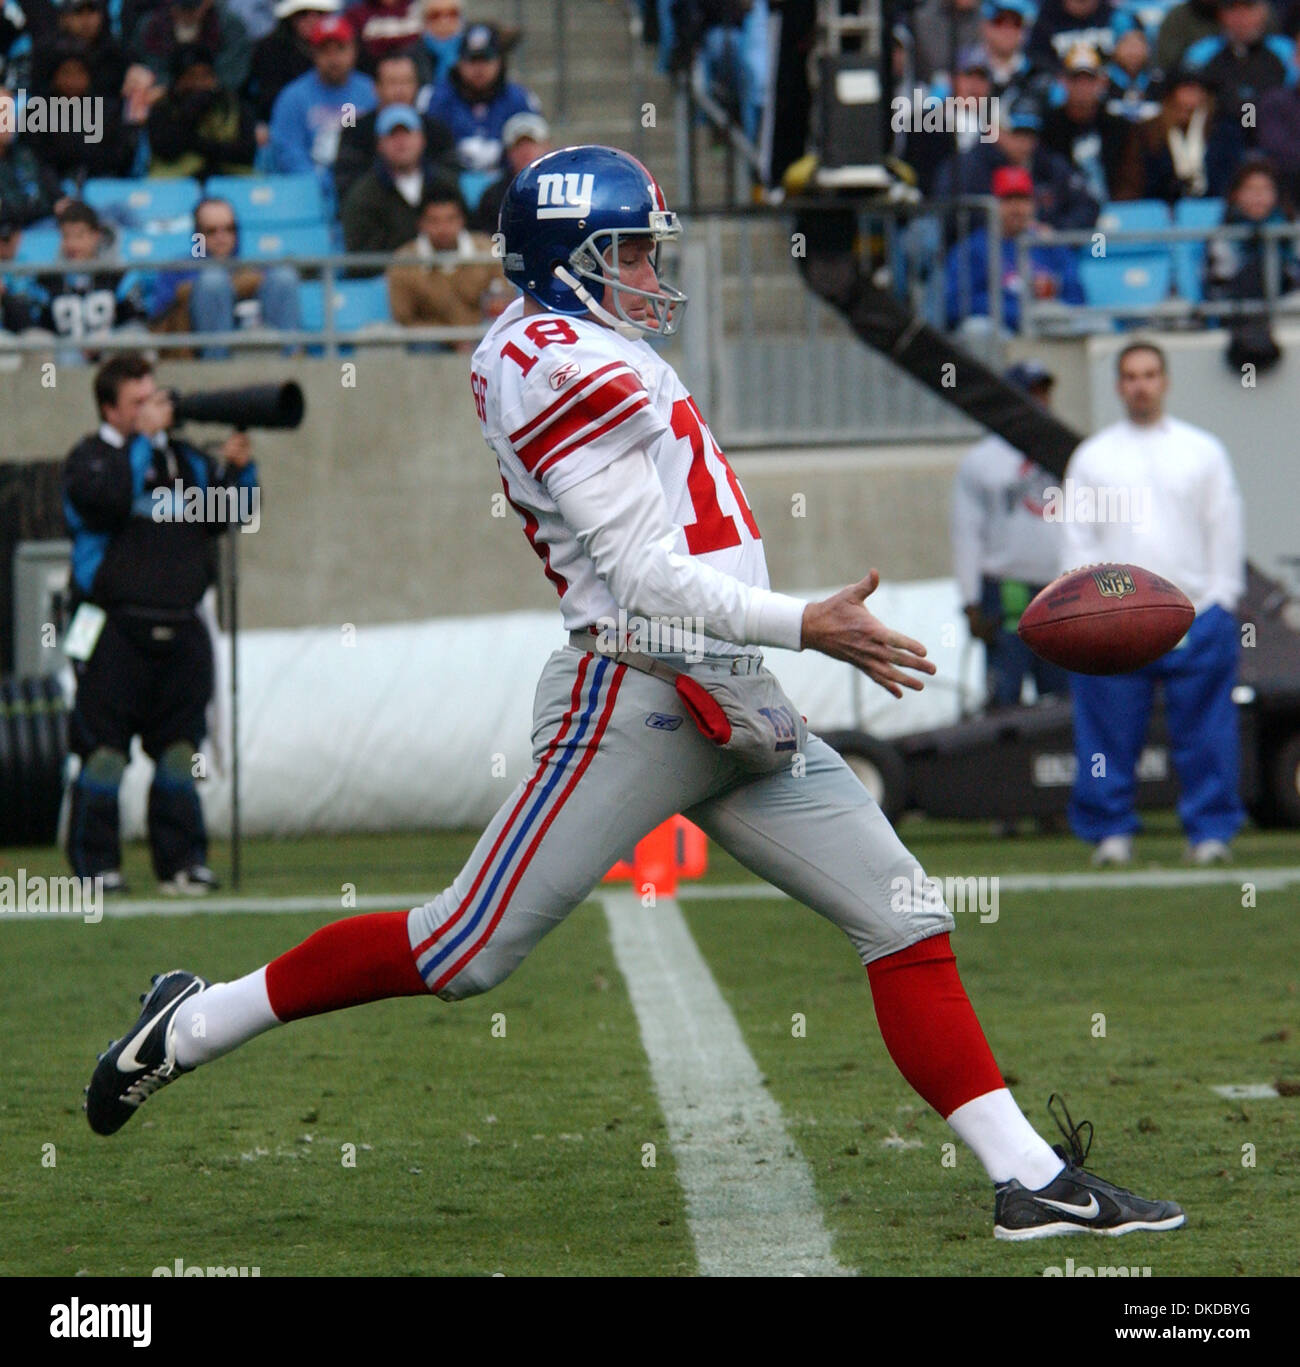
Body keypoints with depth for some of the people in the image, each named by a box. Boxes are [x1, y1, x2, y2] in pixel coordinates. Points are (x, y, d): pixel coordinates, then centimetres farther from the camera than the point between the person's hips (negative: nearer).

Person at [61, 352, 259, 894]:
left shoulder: (183, 458, 16)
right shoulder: (89, 458, 0)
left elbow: (224, 518, 17)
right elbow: (110, 499, -21)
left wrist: (237, 468, 0)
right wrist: (142, 438, -14)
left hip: (179, 629, 5)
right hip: (115, 627, -5)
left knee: (178, 747, 6)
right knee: (104, 747, -5)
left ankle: (182, 859, 12)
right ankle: (94, 864, 1)